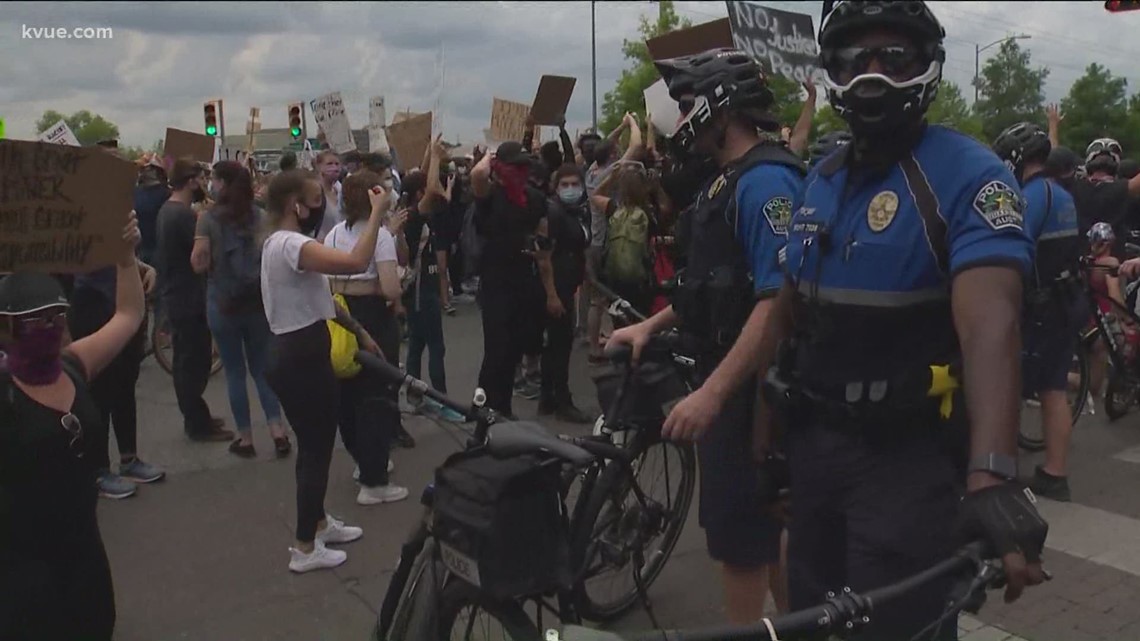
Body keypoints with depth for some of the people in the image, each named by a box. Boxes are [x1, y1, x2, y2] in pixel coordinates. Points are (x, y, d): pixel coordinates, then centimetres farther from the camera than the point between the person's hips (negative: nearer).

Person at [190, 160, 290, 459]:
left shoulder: (208, 219, -8)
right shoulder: (261, 217, 0)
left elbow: (199, 264, -9)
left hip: (223, 303, -3)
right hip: (258, 302, 3)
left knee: (235, 371, 8)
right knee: (262, 368, 12)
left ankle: (245, 438, 14)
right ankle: (278, 431, 3)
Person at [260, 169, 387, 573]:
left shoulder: (282, 242, 14)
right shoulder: (290, 244, -21)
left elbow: (320, 296, 17)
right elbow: (357, 263, -35)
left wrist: (358, 331, 18)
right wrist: (377, 212, -25)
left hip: (296, 353, 11)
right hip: (302, 358, -11)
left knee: (314, 445, 22)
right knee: (316, 449, 2)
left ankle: (318, 522, 38)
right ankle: (305, 548, 14)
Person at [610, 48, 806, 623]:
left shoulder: (765, 180, -19)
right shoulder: (727, 179, 13)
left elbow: (775, 302, -27)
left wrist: (711, 393, -32)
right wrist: (651, 325, 15)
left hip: (749, 387, -10)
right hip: (728, 380, 10)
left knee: (737, 533, 1)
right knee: (764, 521, 21)